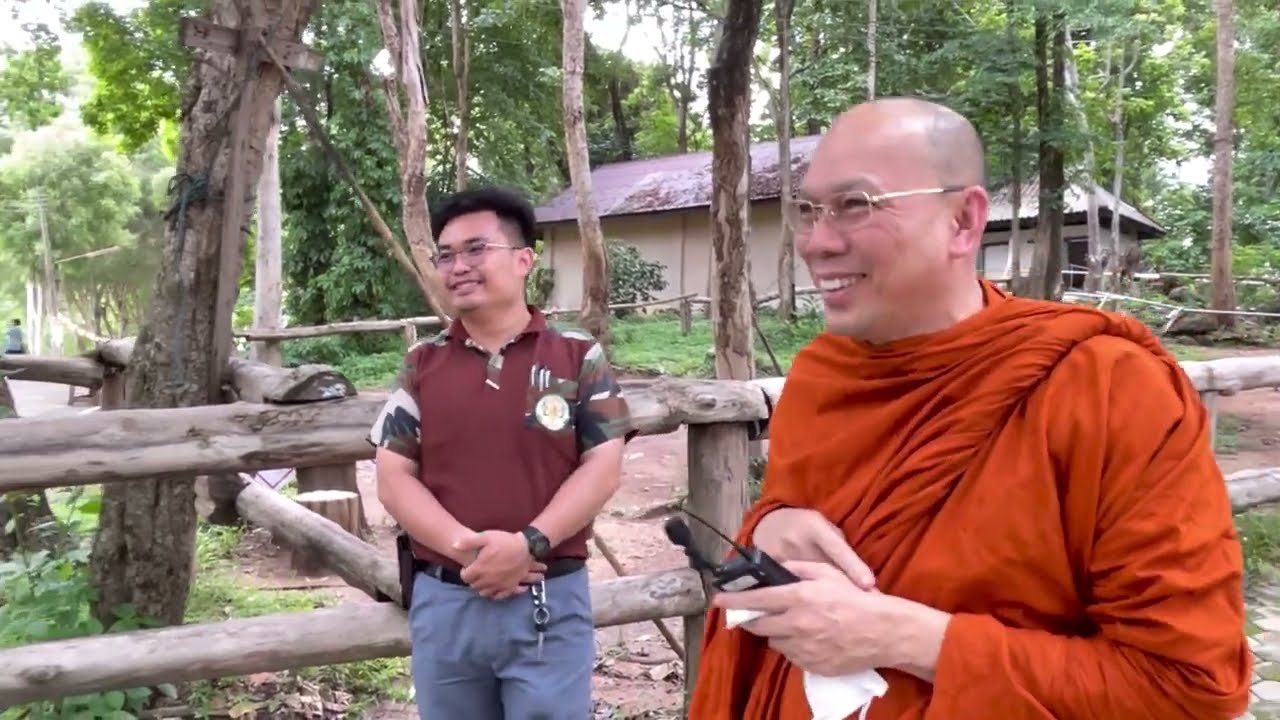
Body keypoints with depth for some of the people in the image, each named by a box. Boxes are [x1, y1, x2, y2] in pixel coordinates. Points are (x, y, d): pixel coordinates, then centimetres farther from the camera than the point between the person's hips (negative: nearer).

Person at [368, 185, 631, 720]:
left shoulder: (578, 357, 1)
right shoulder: (421, 366, 7)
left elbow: (603, 468, -4)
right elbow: (393, 478, 2)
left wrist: (530, 543, -16)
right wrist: (463, 547, -14)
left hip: (551, 602, -2)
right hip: (443, 602, 3)